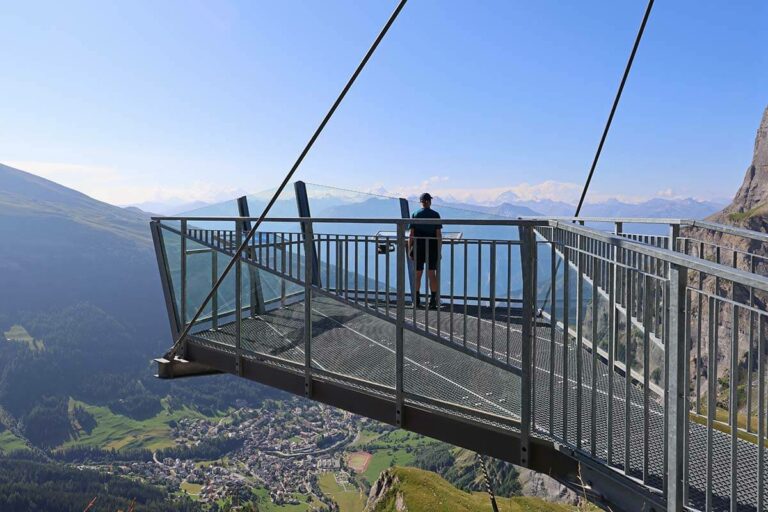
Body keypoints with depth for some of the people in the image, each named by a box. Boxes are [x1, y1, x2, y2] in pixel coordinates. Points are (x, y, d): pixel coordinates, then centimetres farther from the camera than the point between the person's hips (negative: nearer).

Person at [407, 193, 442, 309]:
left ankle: (416, 300, 15)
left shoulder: (415, 215, -1)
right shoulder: (435, 215, -3)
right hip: (432, 248, -1)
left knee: (418, 274, 10)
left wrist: (409, 250, 1)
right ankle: (433, 301, -1)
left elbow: (411, 234, -5)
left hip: (418, 248, 1)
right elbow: (439, 234, -6)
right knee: (432, 274, 2)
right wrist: (439, 251, -1)